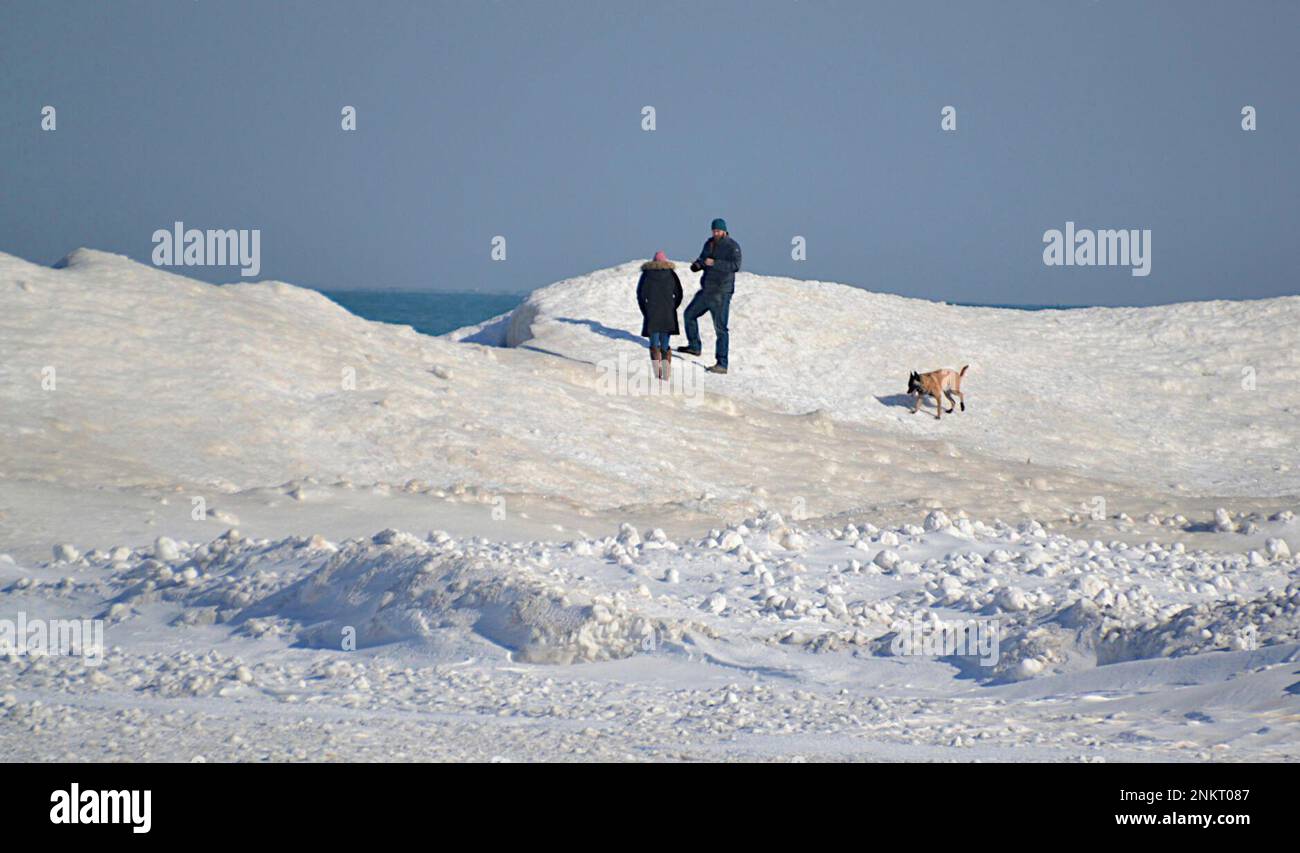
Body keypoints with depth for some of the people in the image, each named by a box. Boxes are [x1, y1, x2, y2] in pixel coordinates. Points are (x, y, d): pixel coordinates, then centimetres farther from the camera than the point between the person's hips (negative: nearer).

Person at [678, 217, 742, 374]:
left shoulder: (732, 246, -12)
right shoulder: (709, 243, 10)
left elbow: (735, 265, -24)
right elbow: (702, 259, 21)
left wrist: (715, 263, -29)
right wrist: (697, 265, -3)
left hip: (721, 293, -9)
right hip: (706, 291, 9)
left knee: (720, 328, -11)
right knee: (690, 314, 23)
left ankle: (722, 364, -12)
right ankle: (694, 347, 41)